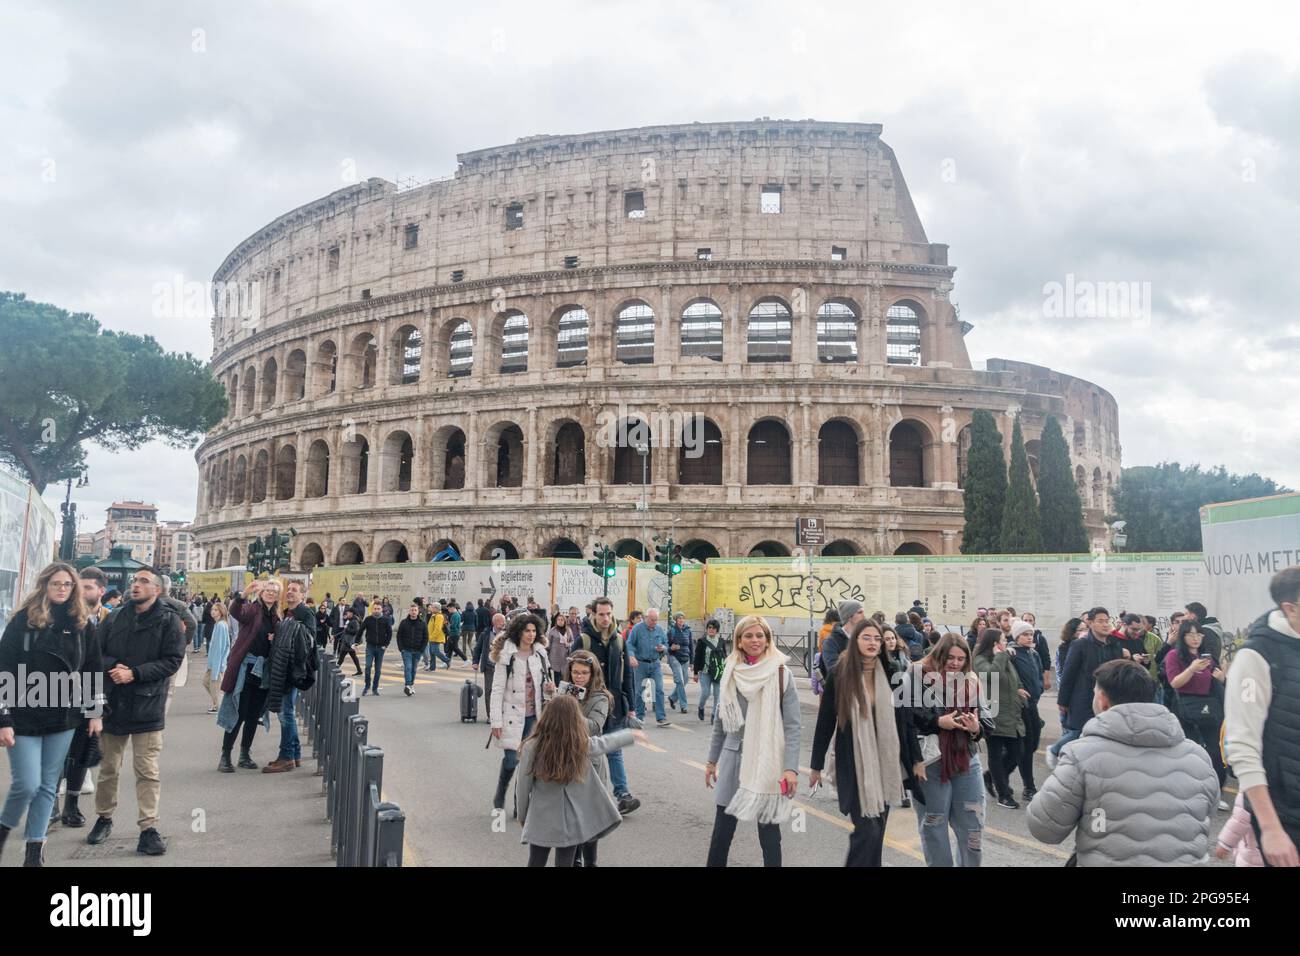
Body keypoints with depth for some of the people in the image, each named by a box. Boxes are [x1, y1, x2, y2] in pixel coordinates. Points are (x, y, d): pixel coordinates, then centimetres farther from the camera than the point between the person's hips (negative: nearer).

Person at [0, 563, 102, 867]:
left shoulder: (83, 624, 4)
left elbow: (93, 670, 9)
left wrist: (95, 712, 6)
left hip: (64, 718, 3)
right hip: (26, 716, -3)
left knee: (48, 786, 7)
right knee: (27, 784, -5)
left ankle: (35, 850, 17)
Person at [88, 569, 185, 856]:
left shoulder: (169, 620, -5)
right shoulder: (115, 618, 7)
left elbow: (172, 660, -10)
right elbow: (96, 652, 5)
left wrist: (134, 673, -19)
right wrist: (113, 667, -15)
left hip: (148, 704, -4)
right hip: (113, 702, 4)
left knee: (148, 771, -1)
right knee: (108, 767, 17)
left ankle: (148, 829, 5)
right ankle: (104, 818, 36)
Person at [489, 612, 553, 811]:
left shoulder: (540, 654, 5)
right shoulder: (507, 655, -10)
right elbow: (497, 690, -10)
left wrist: (549, 688, -6)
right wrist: (496, 721, -13)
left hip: (533, 713, 4)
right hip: (512, 713, -4)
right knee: (511, 758, -7)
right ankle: (499, 798, 16)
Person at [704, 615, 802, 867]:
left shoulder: (781, 674, -6)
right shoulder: (730, 673, 5)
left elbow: (792, 725, -9)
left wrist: (791, 768, -16)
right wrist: (712, 760, 16)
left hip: (768, 761, -3)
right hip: (734, 758, 4)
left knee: (768, 829, 3)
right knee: (722, 827, 8)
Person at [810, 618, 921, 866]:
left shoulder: (892, 675, 0)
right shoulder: (839, 676, -8)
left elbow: (904, 719, 6)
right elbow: (825, 723, -4)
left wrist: (916, 759, 6)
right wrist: (816, 766, -1)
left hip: (886, 762, 3)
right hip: (854, 765, -3)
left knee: (877, 830, 11)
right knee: (867, 830, -9)